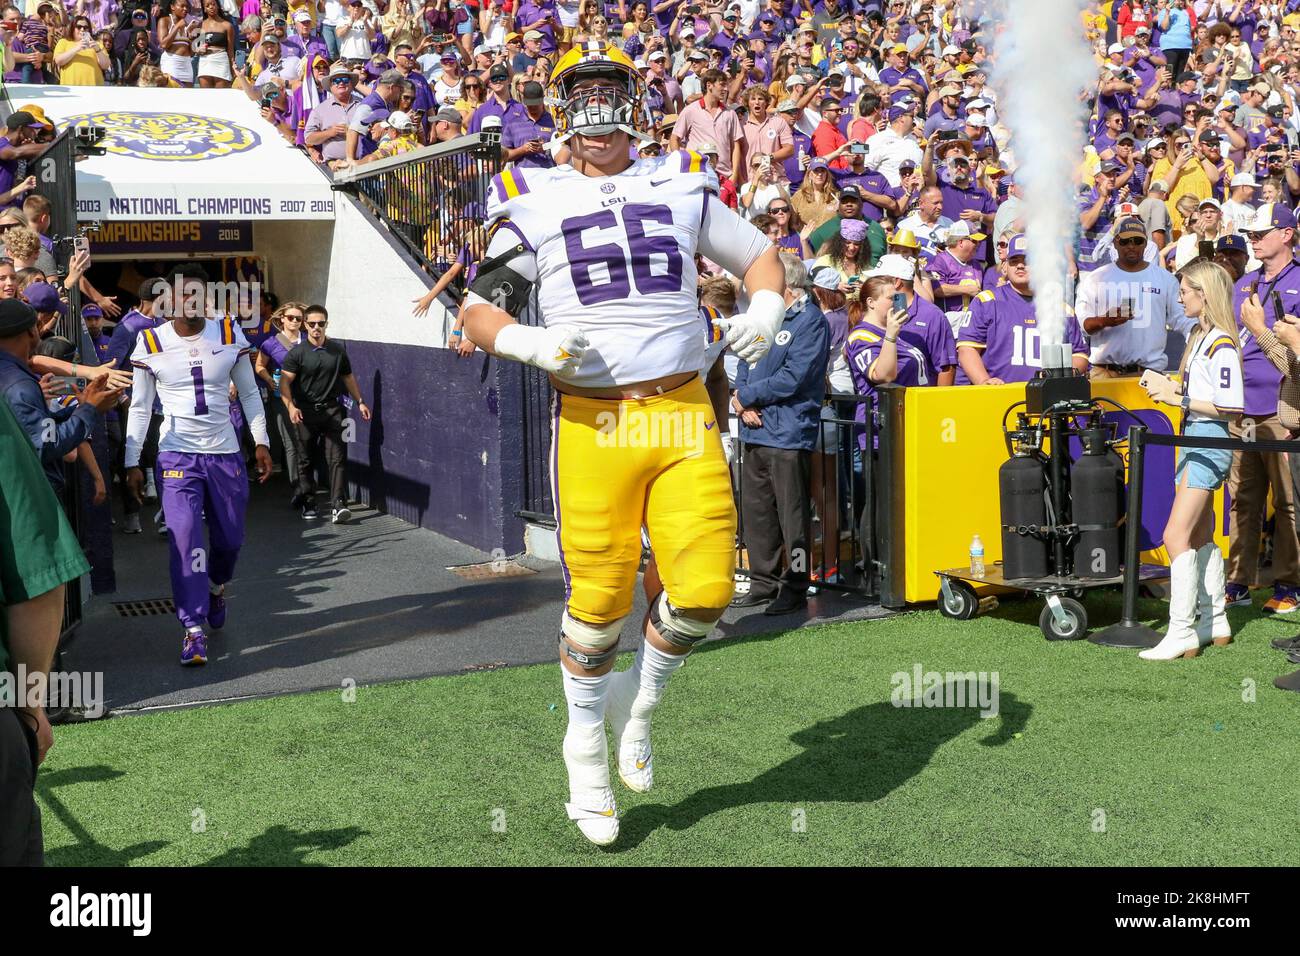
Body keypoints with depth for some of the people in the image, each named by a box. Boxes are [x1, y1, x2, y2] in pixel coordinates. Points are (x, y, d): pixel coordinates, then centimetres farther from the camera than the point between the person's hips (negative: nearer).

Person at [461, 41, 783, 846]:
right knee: (600, 603, 1)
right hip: (592, 422, -2)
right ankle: (587, 749, 26)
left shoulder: (682, 186, 13)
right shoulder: (535, 203, 7)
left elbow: (760, 254, 22)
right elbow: (479, 312, 7)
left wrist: (766, 311, 1)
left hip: (684, 414, 2)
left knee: (706, 590, -5)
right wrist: (532, 344, -14)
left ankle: (640, 697, 26)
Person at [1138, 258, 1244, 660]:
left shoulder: (1221, 344, -16)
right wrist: (1168, 385, 7)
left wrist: (1179, 399, -18)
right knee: (1201, 537, 17)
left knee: (1176, 536, -13)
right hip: (1194, 440, 11)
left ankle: (1181, 633, -11)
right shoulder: (1201, 337, 13)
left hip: (1209, 442, -11)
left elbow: (1231, 407, -20)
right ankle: (1215, 622, 27)